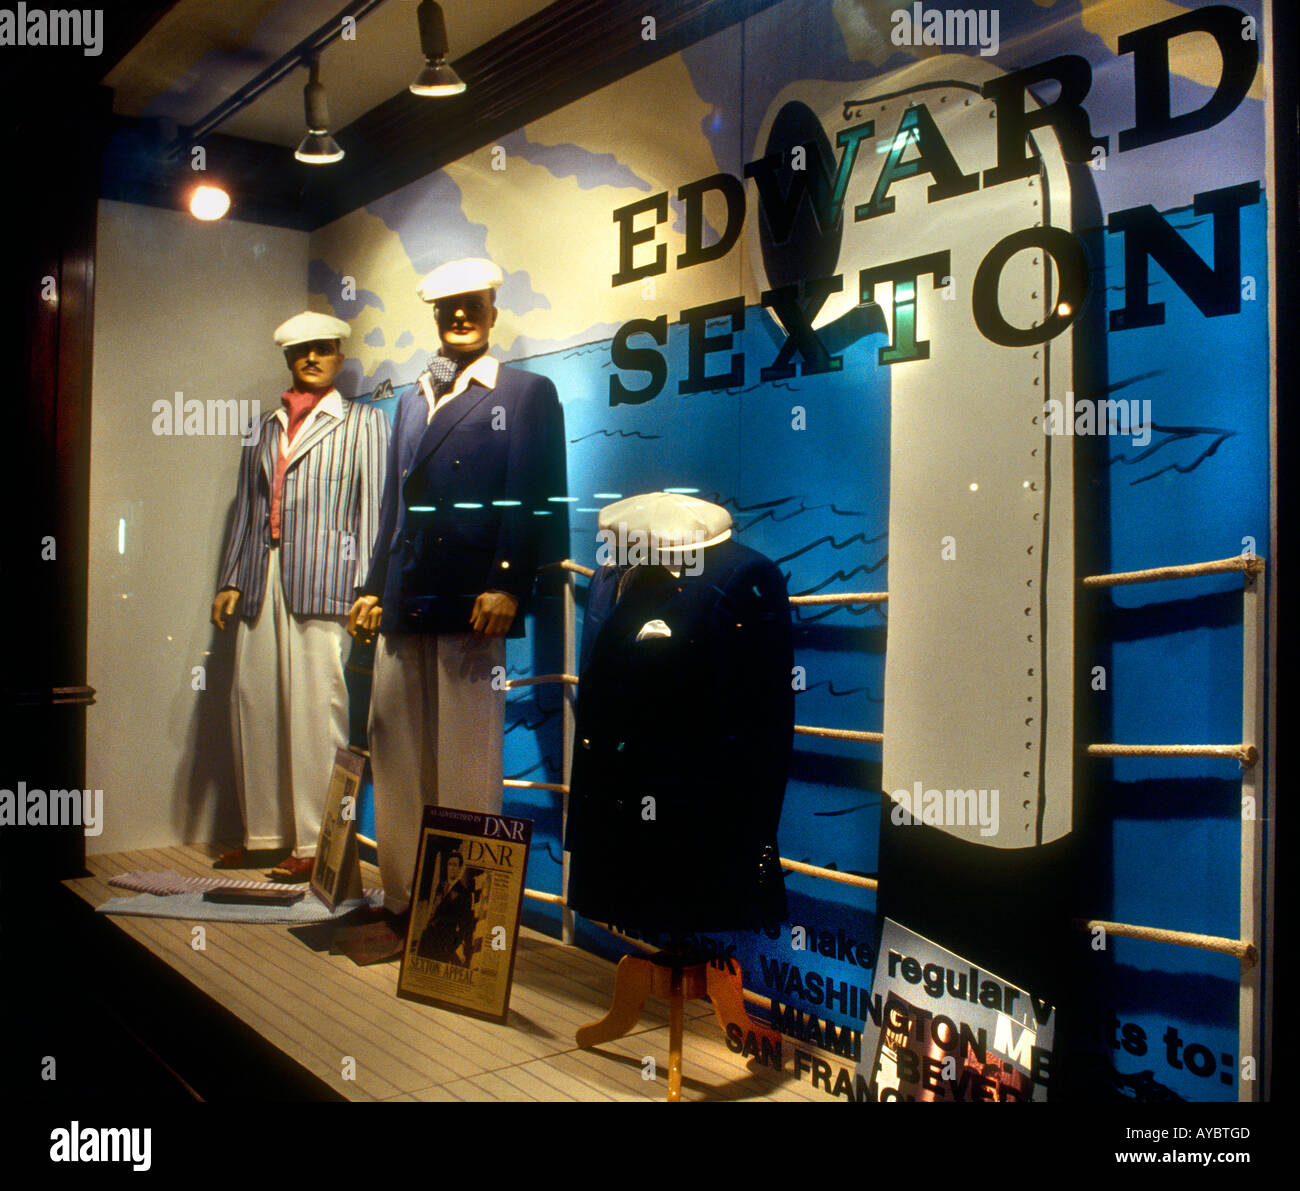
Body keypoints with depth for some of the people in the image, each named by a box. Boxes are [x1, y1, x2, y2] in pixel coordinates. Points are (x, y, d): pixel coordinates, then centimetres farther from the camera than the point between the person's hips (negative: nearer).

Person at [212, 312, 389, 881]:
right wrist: (230, 580, 11)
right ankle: (263, 832, 18)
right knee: (254, 702, 6)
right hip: (261, 580, 5)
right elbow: (246, 509, 20)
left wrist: (365, 589, -9)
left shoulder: (362, 422, 8)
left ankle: (314, 842, 0)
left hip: (321, 581, -5)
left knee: (315, 709, -7)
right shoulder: (266, 427, 21)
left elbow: (373, 507, 0)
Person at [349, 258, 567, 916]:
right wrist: (374, 587, 15)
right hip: (403, 605, 6)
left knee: (466, 763, -1)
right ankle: (402, 899, 19)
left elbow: (534, 500, -5)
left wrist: (506, 585, -14)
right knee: (399, 758, 9)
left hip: (473, 602, -6)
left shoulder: (527, 393, 4)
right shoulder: (410, 400, 23)